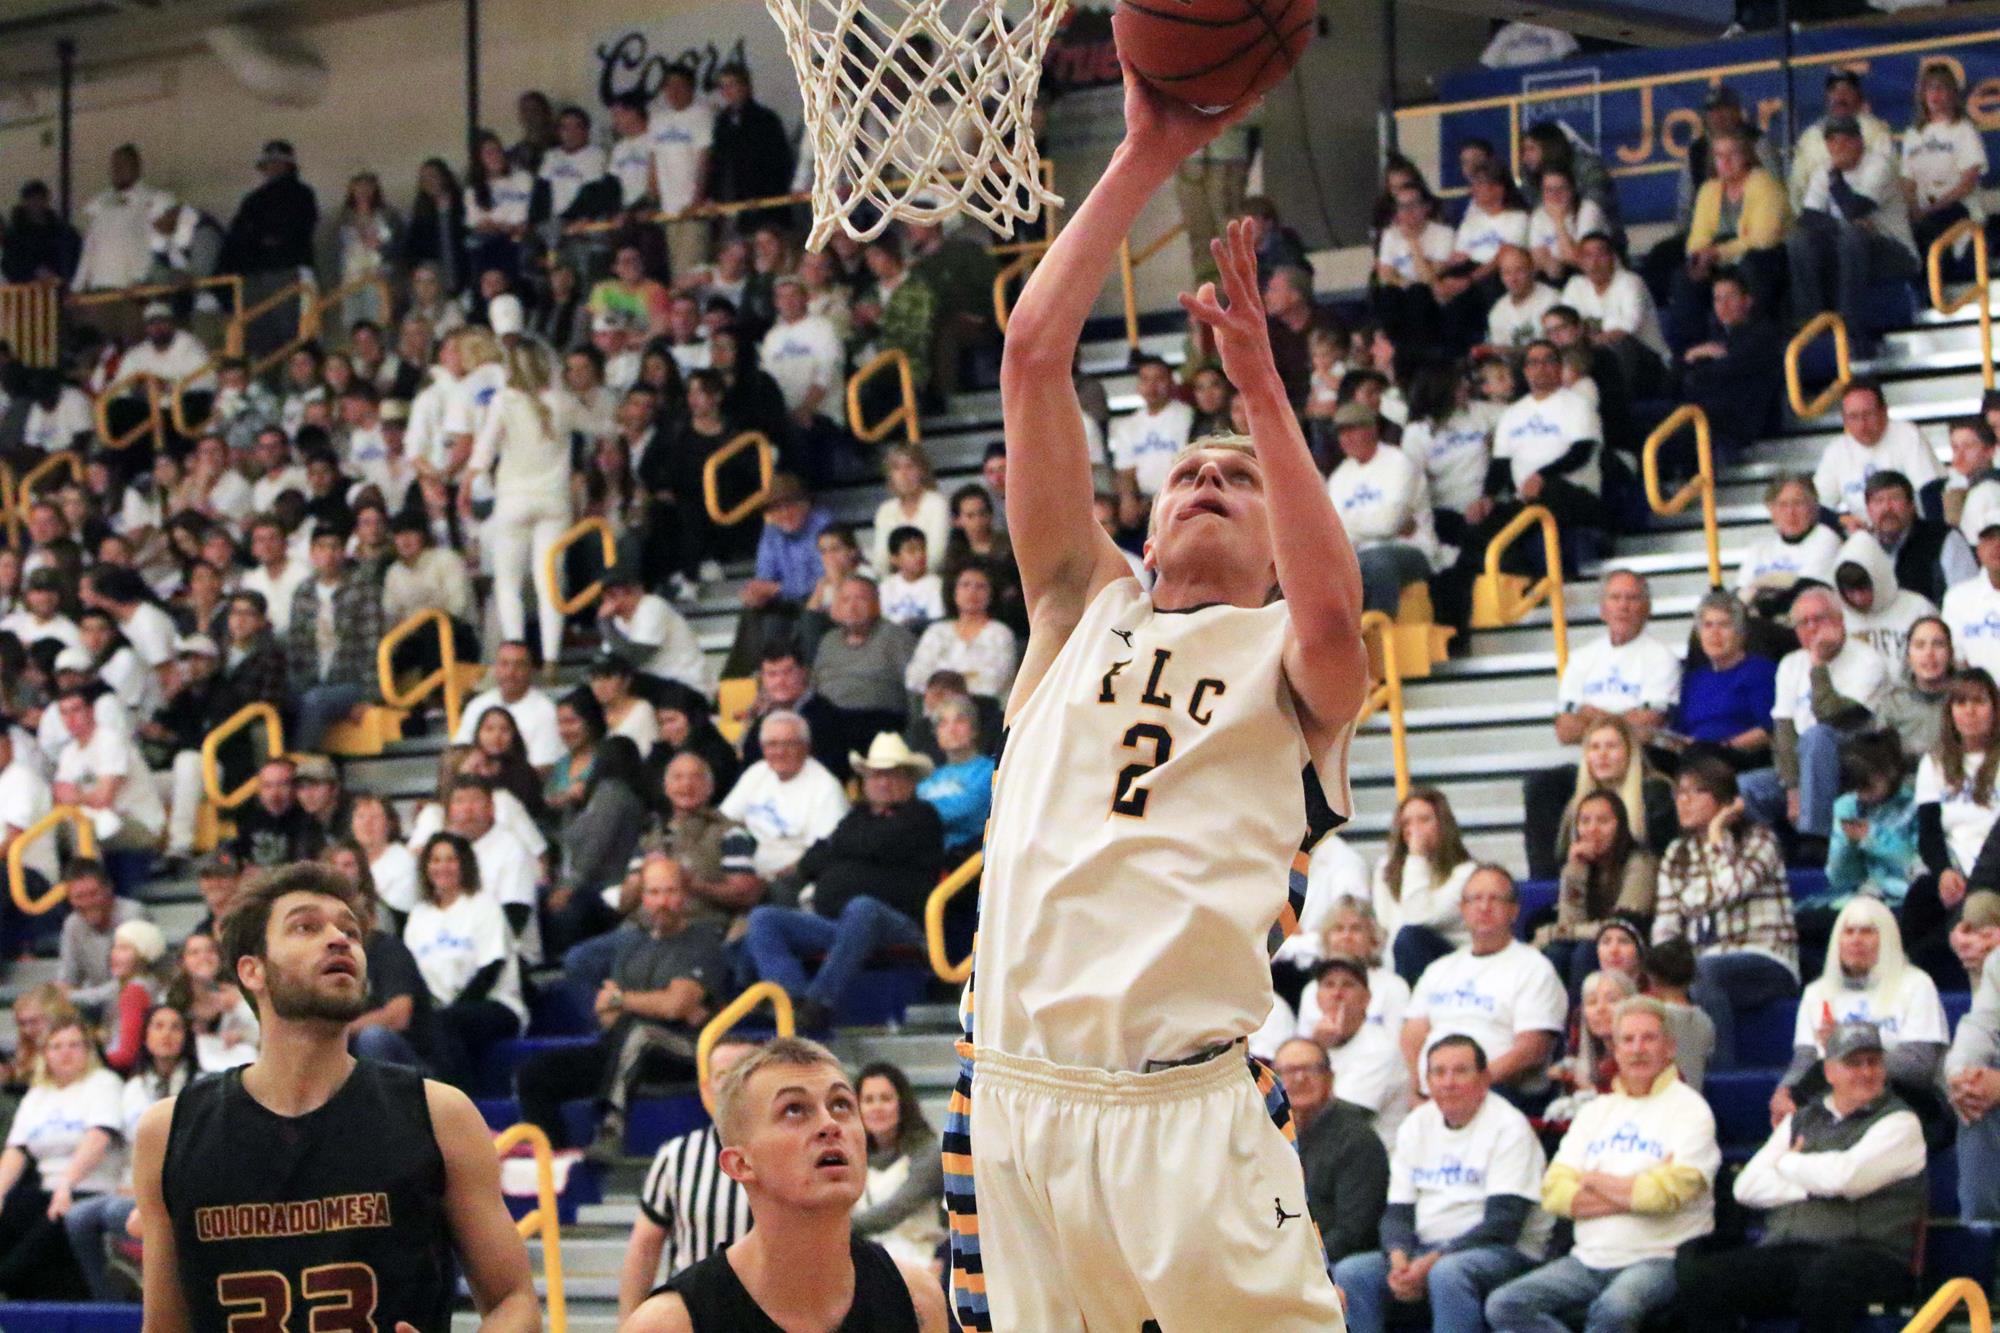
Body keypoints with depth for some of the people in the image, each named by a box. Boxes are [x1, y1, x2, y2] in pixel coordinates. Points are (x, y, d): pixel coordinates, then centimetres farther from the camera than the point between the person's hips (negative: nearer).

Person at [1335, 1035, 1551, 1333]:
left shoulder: (1508, 1126, -6)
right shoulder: (1416, 1125, 13)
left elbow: (1503, 1224, -15)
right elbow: (1397, 1211, 12)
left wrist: (1431, 1262, -22)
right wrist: (1398, 1258, -12)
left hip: (1502, 1252, -6)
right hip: (1425, 1249, 6)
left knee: (1448, 1273, -38)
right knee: (1350, 1273, -18)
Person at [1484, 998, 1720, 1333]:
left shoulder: (1690, 1109, 0)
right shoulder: (1596, 1111, 17)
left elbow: (1667, 1192, -15)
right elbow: (1554, 1192, 4)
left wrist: (1596, 1181, 0)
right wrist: (1634, 1194, -8)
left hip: (1659, 1259, -6)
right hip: (1589, 1260, 6)